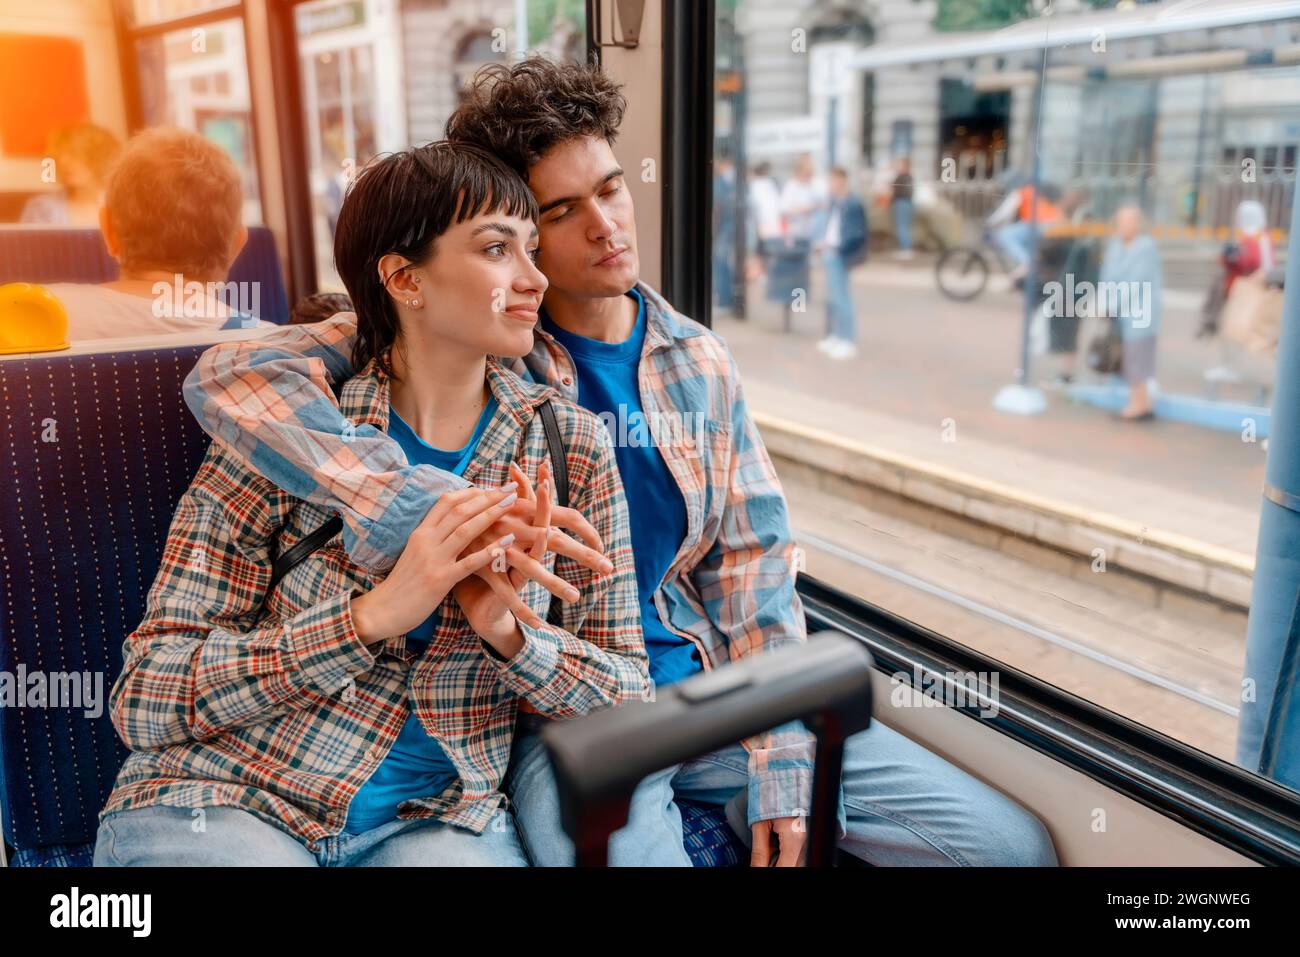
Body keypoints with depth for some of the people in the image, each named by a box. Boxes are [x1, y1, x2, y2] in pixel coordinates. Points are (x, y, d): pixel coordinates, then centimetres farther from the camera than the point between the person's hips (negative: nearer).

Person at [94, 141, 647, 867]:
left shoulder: (569, 448, 0)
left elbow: (629, 695, 4)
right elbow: (144, 701, -9)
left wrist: (508, 633, -16)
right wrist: (374, 616, -21)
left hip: (436, 815, 2)